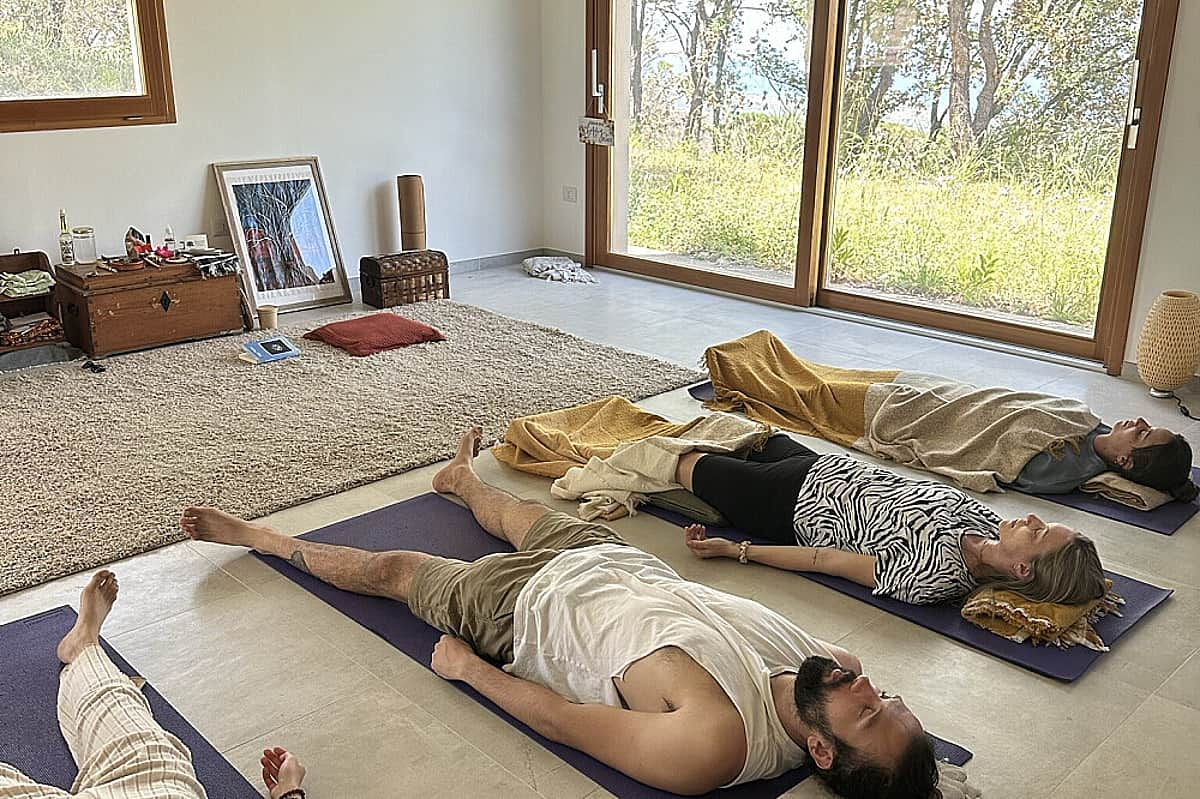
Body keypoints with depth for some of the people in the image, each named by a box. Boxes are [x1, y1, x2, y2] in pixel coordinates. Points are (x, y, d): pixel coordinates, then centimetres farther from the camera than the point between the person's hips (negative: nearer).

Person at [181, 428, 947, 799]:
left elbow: (563, 720, -28)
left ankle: (265, 537, 42)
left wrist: (469, 670, -15)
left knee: (392, 568, 15)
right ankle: (462, 475, 69)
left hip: (526, 608, -5)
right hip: (625, 561, 6)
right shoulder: (838, 662, -23)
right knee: (518, 513, 32)